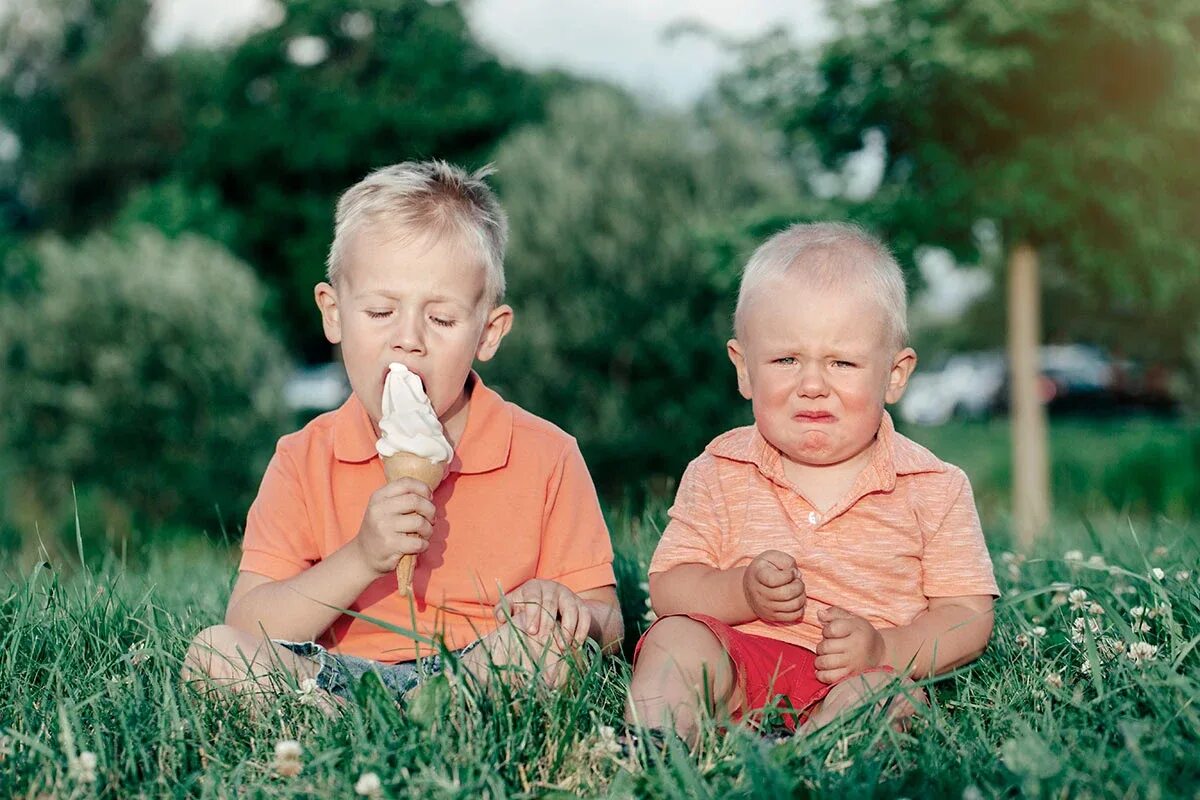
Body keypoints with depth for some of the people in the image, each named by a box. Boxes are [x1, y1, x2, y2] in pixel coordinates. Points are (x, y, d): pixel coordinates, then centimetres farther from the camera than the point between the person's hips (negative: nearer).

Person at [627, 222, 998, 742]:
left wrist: (883, 650, -18)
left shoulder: (933, 489, 4)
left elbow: (969, 619, 2)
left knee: (888, 696, -33)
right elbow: (668, 588, 4)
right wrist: (742, 592, -17)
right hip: (738, 667, 1)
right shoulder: (719, 474, 7)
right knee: (677, 638, -27)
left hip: (859, 677, -1)